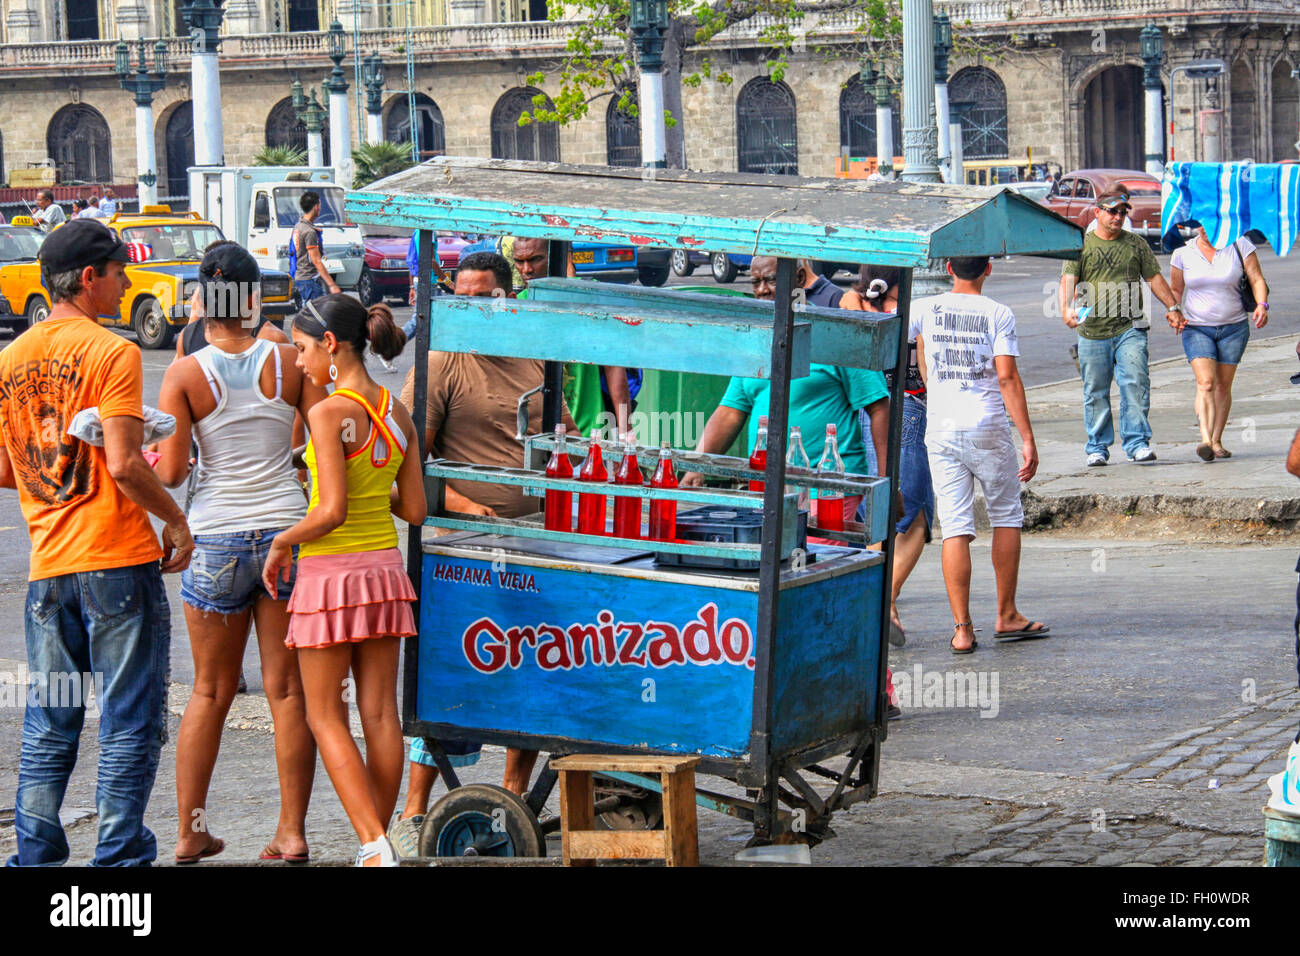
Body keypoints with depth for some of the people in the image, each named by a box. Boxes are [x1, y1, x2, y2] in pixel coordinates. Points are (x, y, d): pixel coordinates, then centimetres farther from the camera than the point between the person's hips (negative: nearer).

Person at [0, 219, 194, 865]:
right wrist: (175, 519, -4)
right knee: (129, 724, 0)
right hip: (118, 558, -6)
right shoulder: (112, 353, -10)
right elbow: (125, 464, -17)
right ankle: (119, 854, 1)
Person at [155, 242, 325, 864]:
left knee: (211, 692, 12)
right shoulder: (290, 363, -2)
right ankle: (292, 832, 7)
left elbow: (169, 471, -9)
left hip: (216, 539, 0)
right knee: (288, 690, 6)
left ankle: (190, 833, 16)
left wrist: (166, 465, 13)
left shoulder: (185, 375, -5)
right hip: (287, 531, 0)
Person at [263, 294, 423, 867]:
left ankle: (374, 845, -8)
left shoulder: (329, 413, -16)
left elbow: (331, 512, -22)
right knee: (379, 713, 9)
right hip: (384, 567, 6)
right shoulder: (397, 414, 5)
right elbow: (415, 510, 7)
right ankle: (375, 849, 14)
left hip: (331, 571, -6)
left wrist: (281, 543, -6)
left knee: (324, 716, 3)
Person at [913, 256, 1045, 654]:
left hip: (941, 431, 1)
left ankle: (962, 629, -4)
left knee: (955, 528, 1)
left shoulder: (926, 309, 2)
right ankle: (1007, 616, 19)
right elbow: (1007, 378, -10)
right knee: (1006, 516, 15)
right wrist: (1027, 439, -10)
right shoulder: (999, 314, -3)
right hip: (989, 429, -1)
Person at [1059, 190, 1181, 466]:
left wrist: (1174, 307, 9)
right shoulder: (1080, 245, 5)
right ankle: (1098, 447, 15)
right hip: (1092, 331, 0)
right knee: (1095, 392, 5)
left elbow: (1154, 278, 15)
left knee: (1136, 384, -11)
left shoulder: (1136, 244, 11)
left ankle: (1137, 442, -7)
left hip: (1130, 329, 0)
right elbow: (1068, 280, -5)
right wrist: (1066, 309, -23)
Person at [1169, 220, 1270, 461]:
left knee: (1223, 386, 5)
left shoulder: (1239, 246, -3)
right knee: (1205, 382, -18)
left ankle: (1217, 442, 17)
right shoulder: (1183, 253, 1)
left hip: (1233, 327, 1)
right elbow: (1175, 290, 12)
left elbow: (1257, 279, -1)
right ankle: (1205, 439, -28)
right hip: (1196, 328, -1)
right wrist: (1174, 313, -6)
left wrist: (1261, 305, -18)